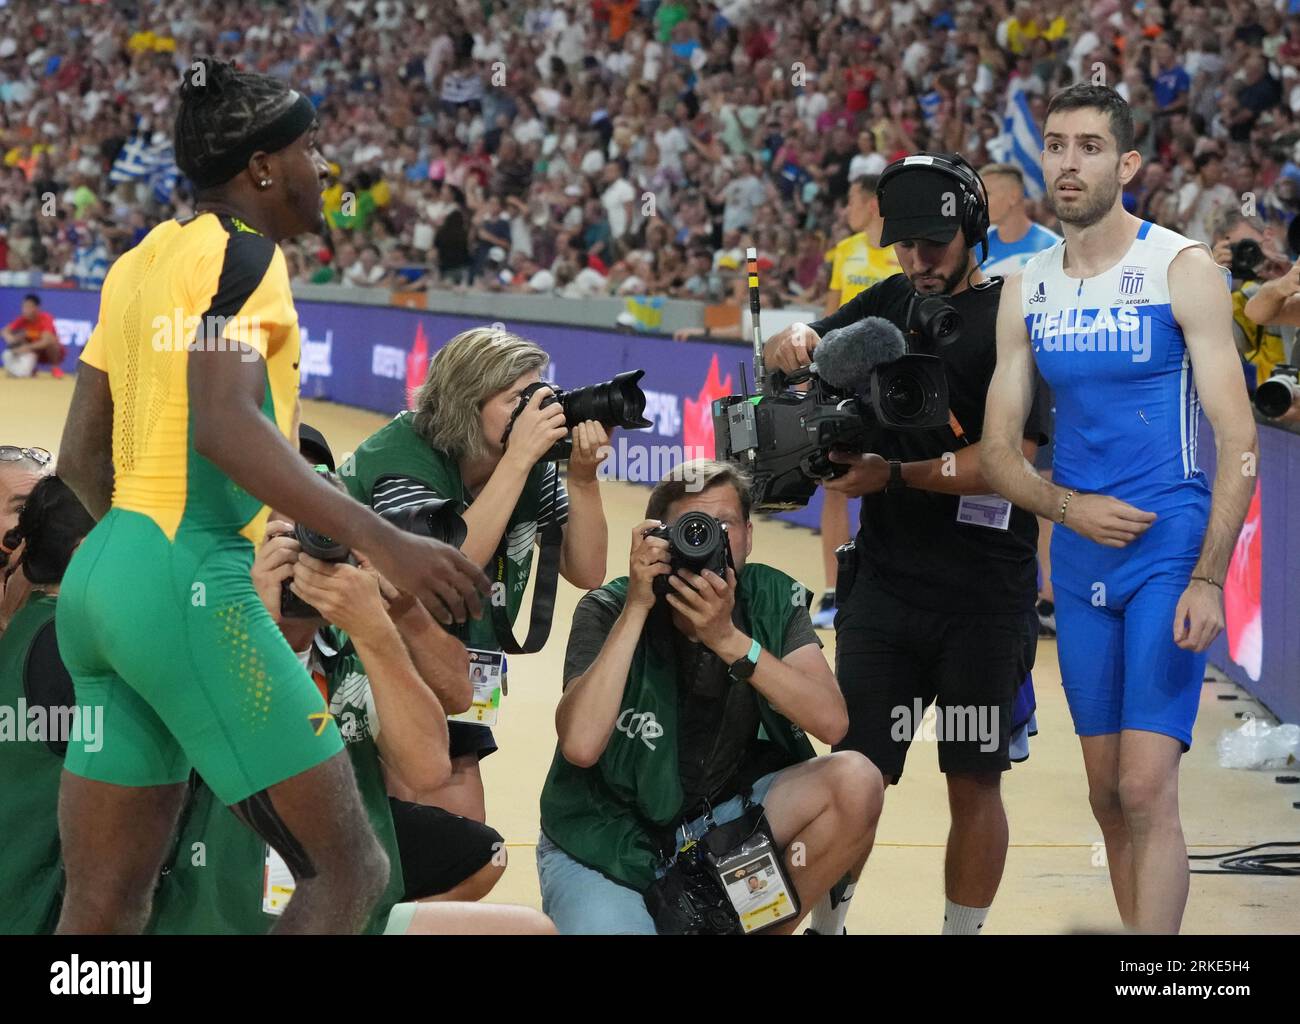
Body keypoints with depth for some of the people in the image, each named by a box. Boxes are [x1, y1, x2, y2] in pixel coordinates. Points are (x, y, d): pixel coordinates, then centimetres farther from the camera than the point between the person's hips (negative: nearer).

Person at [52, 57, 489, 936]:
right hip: (192, 584, -9)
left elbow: (81, 457, 22)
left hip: (103, 574, 10)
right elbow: (223, 427, -24)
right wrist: (381, 541, -30)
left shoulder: (141, 262, 19)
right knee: (350, 871, -4)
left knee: (104, 906, 7)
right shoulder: (241, 252, -8)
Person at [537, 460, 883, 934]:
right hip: (610, 839, -3)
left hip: (724, 815, 3)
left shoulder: (772, 600, -6)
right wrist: (636, 608, -31)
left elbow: (831, 722, -21)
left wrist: (729, 638, -31)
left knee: (856, 781, -19)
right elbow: (580, 745, -32)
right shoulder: (608, 610, -15)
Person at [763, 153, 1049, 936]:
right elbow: (796, 352, 14)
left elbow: (1011, 458, -17)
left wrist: (897, 475, -25)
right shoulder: (891, 303, 9)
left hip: (984, 599, -4)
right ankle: (826, 925, 15)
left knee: (975, 784, 4)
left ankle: (963, 930, 14)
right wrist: (797, 341, -11)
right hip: (884, 586, 4)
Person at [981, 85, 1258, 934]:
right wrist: (1068, 508, -10)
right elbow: (999, 450, 11)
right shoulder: (1027, 290, 8)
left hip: (1171, 553, -5)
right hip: (1081, 564, 5)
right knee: (1108, 793, 9)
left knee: (1147, 788, -13)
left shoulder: (1182, 269, -6)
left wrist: (1208, 578, -18)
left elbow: (1238, 439, -10)